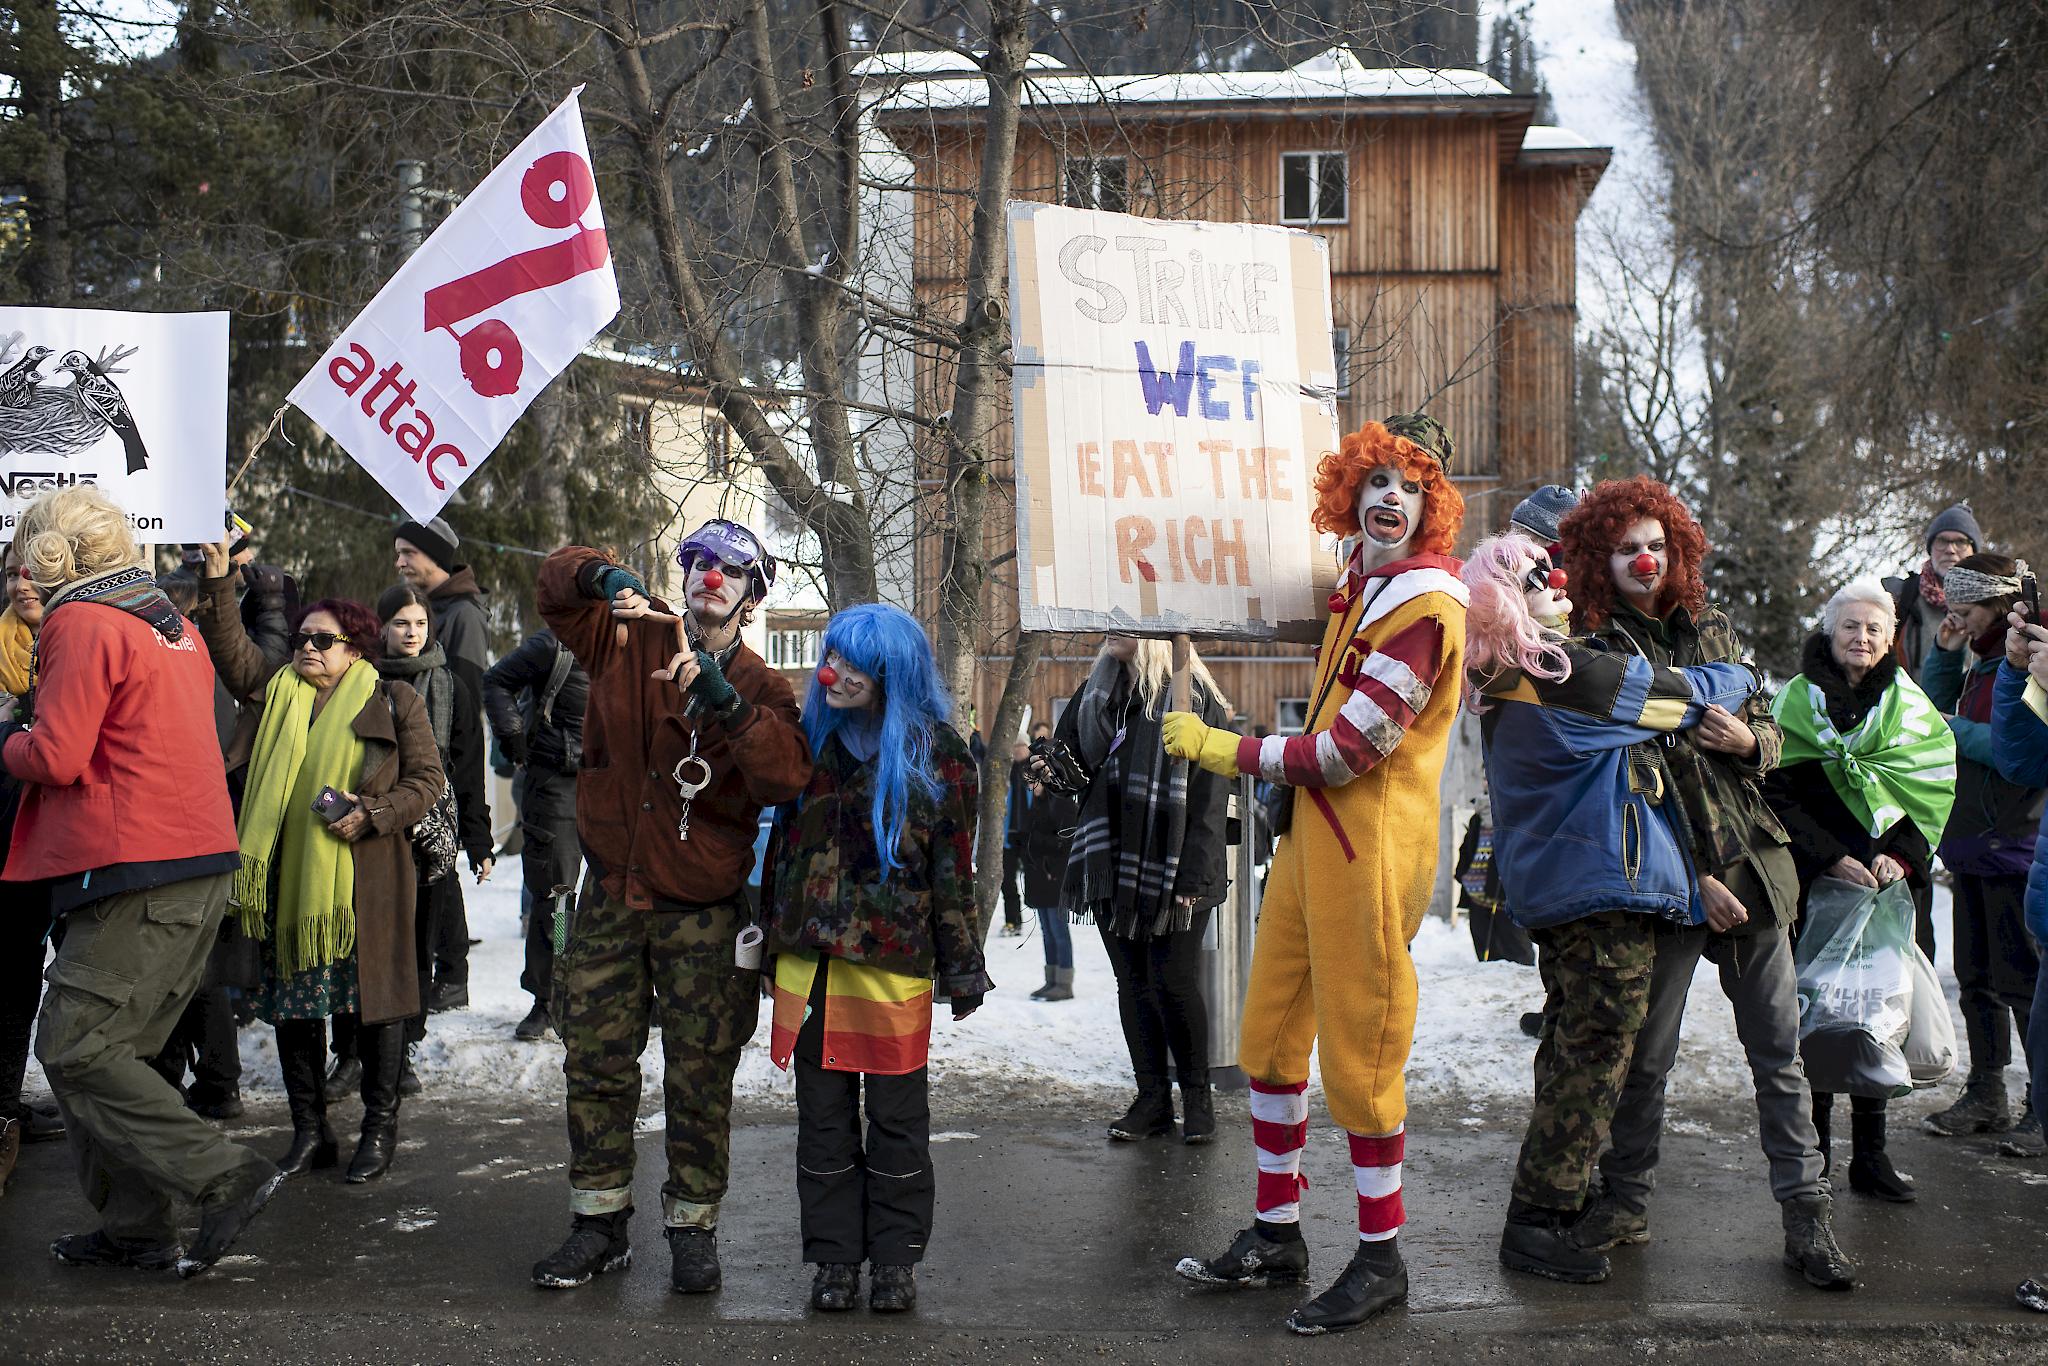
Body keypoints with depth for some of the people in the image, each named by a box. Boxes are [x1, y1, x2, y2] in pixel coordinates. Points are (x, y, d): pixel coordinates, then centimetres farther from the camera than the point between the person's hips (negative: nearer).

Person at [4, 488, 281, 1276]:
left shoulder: (82, 623, -8)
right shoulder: (173, 625, 19)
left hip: (138, 874, -9)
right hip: (204, 864, 9)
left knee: (74, 1050, -5)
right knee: (118, 1048, 13)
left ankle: (224, 1178, -10)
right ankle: (135, 1228, 15)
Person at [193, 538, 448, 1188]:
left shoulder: (394, 701, 2)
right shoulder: (275, 689, 13)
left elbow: (427, 778, 0)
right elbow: (229, 647, 4)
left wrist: (373, 813, -14)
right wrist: (218, 579, -6)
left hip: (364, 880, -4)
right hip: (287, 879, 4)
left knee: (371, 1000, 2)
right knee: (291, 1003, 10)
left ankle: (379, 1128, 16)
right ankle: (310, 1130, 22)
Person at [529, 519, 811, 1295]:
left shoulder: (759, 687, -3)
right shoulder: (629, 642, 2)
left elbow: (788, 775, -20)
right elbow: (556, 581, 7)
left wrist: (724, 700, -32)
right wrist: (604, 578, -15)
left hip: (703, 912, -2)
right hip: (611, 898, 2)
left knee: (700, 1079, 3)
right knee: (595, 1064, 8)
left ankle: (693, 1229, 16)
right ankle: (600, 1223, 22)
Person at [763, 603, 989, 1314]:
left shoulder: (935, 750, -2)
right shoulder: (813, 735, 9)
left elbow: (953, 868, 0)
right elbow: (783, 846, 15)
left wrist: (962, 970, 0)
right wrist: (771, 941, 13)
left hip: (893, 962, -3)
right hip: (809, 957, 4)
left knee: (897, 1115, 5)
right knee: (824, 1116, 8)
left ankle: (894, 1260, 17)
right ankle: (835, 1258, 18)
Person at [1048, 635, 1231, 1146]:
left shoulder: (1192, 694, -7)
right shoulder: (1098, 691, 11)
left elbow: (1208, 796, -12)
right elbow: (1081, 765, 15)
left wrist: (1193, 877, -16)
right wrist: (1059, 770, -7)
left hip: (1170, 871, -6)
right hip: (1112, 869, 6)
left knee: (1173, 983, -3)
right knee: (1133, 983, 9)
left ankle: (1197, 1098, 14)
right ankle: (1152, 1099, 17)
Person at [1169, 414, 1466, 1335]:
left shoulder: (1422, 603, -15)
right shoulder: (1358, 576, 13)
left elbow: (1346, 752, -19)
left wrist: (1222, 750, -9)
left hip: (1370, 846, -9)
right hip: (1312, 830, 9)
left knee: (1357, 1055, -1)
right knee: (1269, 1039, 13)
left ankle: (1381, 1259, 14)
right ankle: (1275, 1236, 25)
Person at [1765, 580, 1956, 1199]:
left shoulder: (1909, 705, 8)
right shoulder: (1797, 701, 1)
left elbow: (1932, 792, 3)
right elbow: (1777, 794, -4)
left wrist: (1900, 854, -13)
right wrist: (1831, 859, -14)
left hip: (1887, 881, 2)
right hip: (1814, 881, -1)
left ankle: (1871, 1153, 9)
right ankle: (1814, 1143, 10)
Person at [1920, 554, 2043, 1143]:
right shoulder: (1984, 661, 12)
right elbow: (1933, 704, 23)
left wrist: (1957, 729, -11)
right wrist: (1944, 650, 8)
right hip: (1973, 841, 9)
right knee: (1976, 976, 14)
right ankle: (1985, 1096, 24)